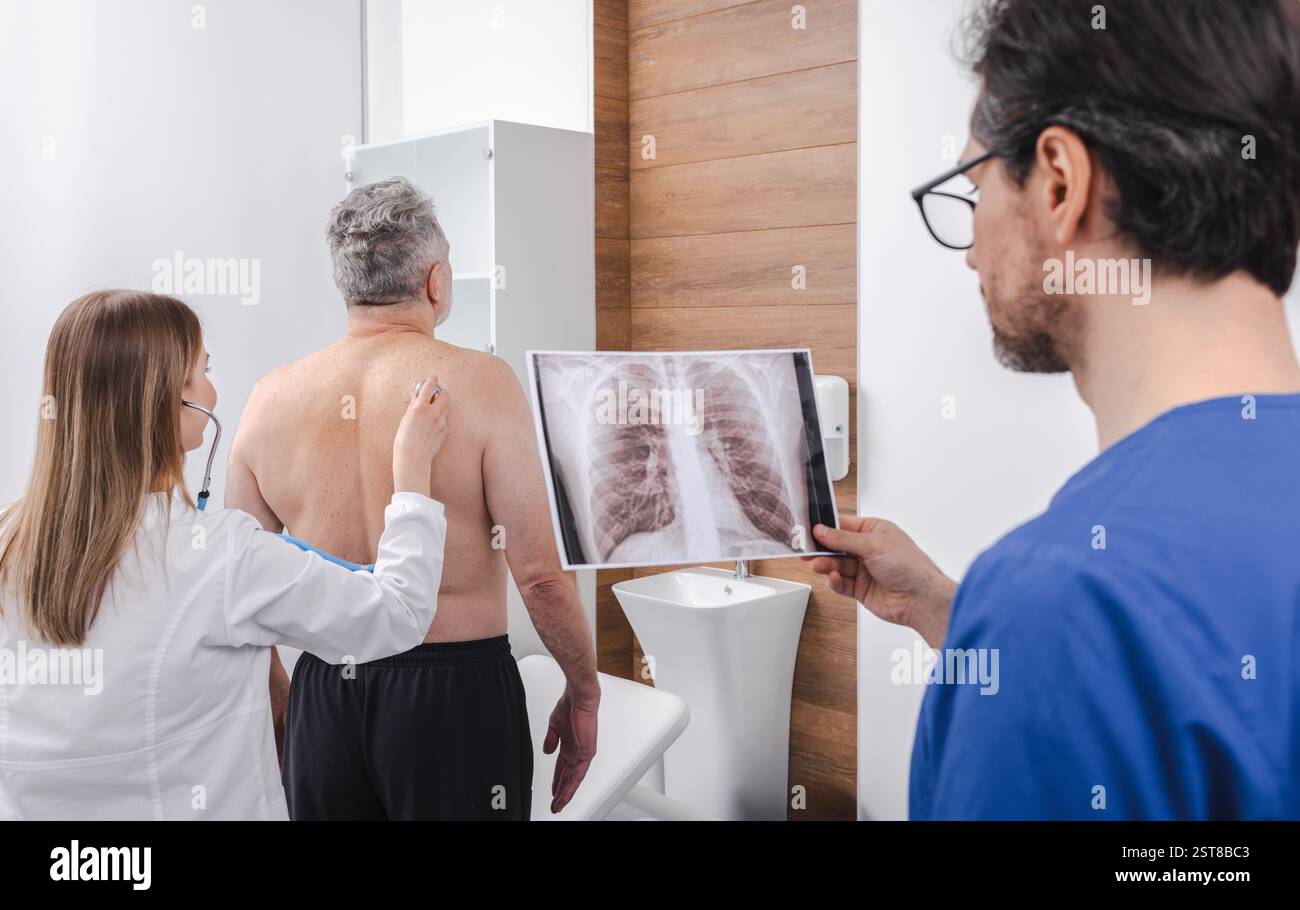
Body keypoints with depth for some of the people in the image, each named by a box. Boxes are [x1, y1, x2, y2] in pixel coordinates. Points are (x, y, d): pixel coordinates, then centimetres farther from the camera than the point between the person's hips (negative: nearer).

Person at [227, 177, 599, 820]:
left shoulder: (271, 398, 0)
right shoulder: (479, 382, -13)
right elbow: (539, 574, -14)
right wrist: (584, 694, 0)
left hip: (322, 695, 4)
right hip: (456, 693, -4)